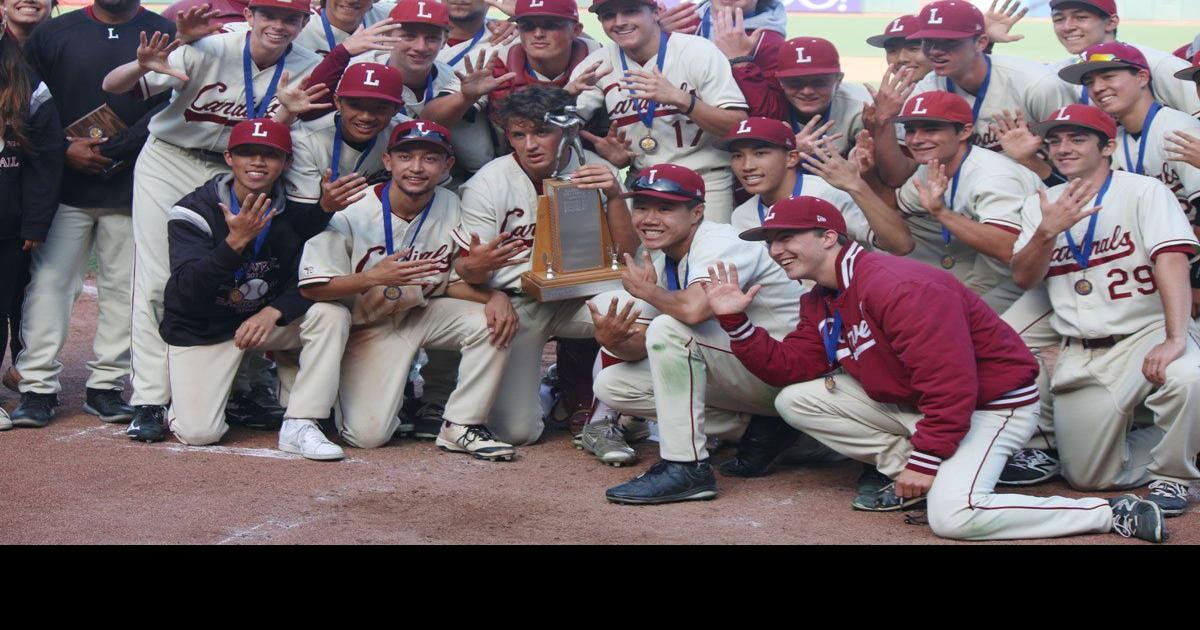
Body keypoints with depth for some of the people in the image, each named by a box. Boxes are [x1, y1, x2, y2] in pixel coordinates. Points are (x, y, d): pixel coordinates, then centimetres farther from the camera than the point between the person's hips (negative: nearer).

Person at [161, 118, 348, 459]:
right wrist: (235, 241, -40)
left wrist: (274, 311, -28)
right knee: (199, 433, -18)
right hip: (202, 330, -3)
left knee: (332, 313, -25)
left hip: (269, 319, 3)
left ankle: (299, 426, -20)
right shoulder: (195, 211, -16)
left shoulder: (298, 211, -8)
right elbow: (186, 290, -27)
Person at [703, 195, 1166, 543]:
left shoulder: (899, 286, -25)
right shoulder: (820, 302, 7)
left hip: (990, 402, -9)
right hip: (910, 403, 9)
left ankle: (1115, 515, -19)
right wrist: (736, 321, -3)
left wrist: (925, 460, -26)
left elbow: (950, 384, -29)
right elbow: (789, 368, 6)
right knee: (795, 401, 1)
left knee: (952, 516, -33)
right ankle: (905, 473, 4)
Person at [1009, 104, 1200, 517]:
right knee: (1087, 476, -3)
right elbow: (1023, 278, 3)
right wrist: (1049, 231, -18)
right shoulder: (1041, 206, 11)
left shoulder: (1144, 192, -6)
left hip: (1145, 333, -4)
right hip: (1080, 355, 4)